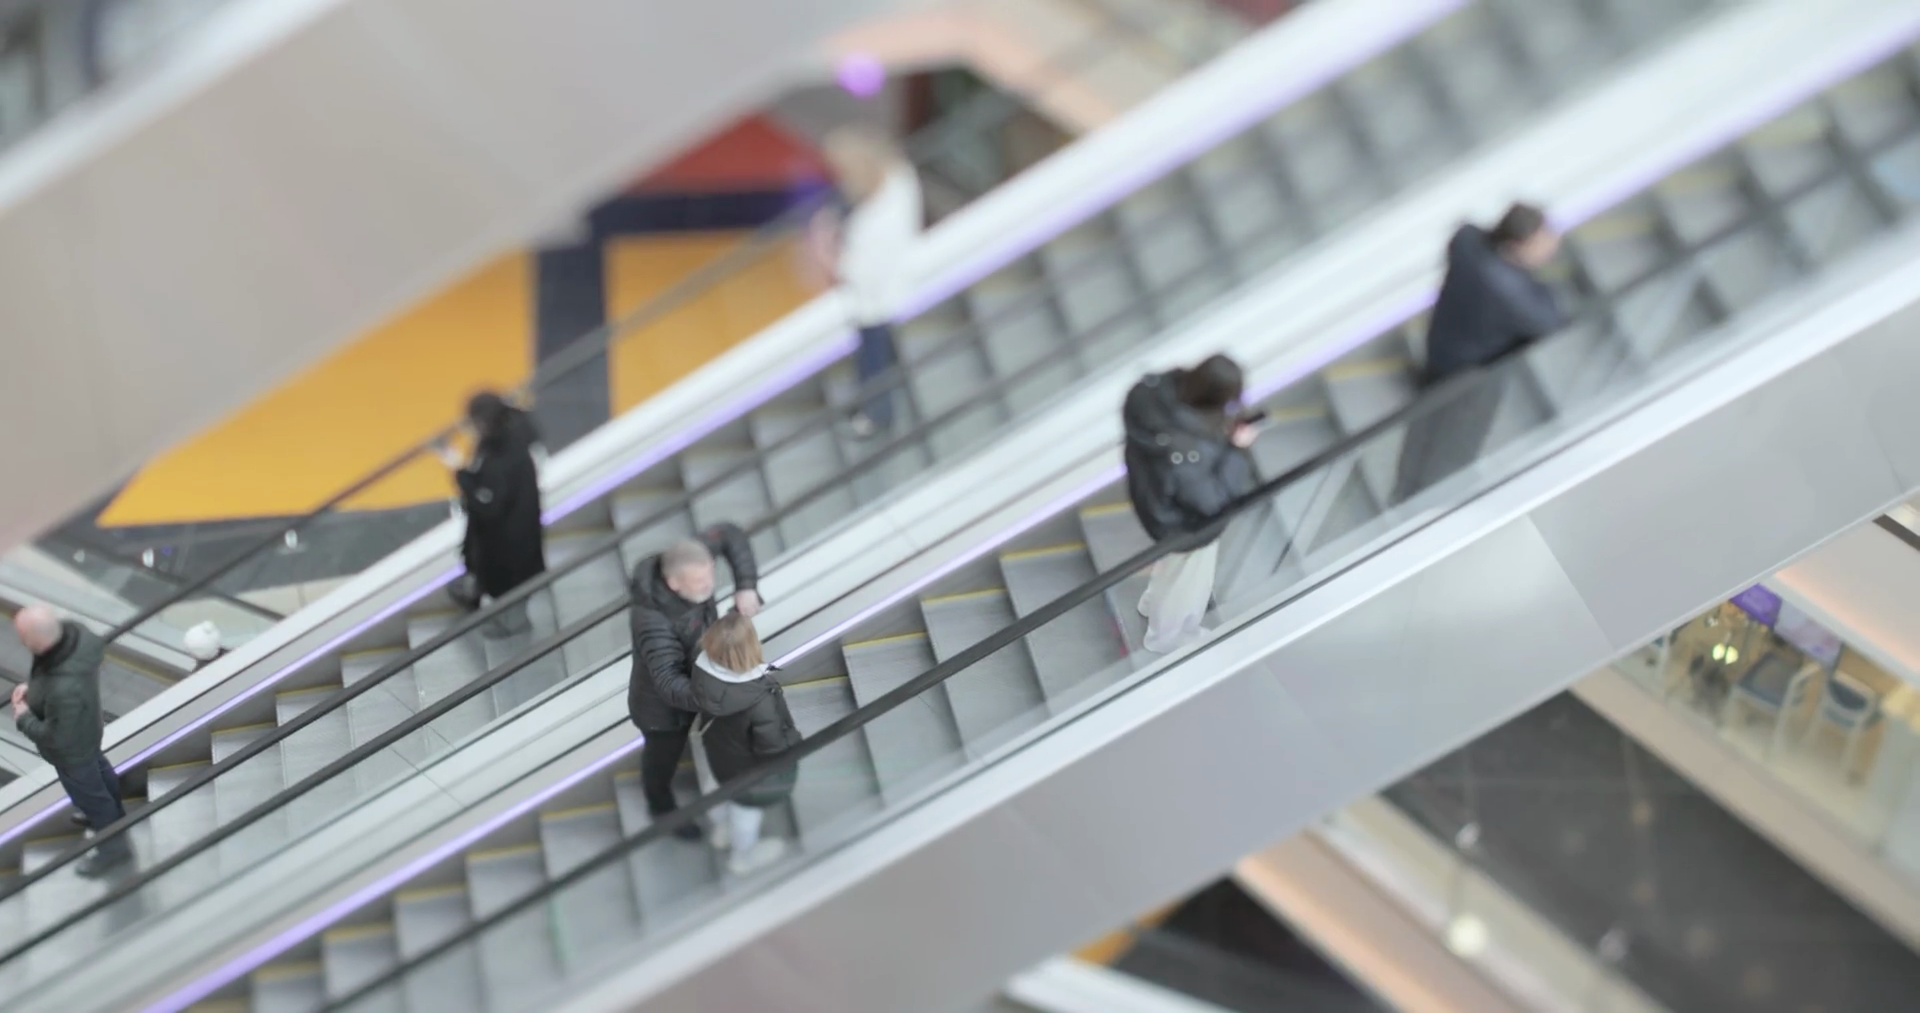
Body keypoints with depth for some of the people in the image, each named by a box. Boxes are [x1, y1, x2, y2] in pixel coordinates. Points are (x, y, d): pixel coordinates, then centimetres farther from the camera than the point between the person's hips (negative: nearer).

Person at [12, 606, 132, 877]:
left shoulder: (64, 690, -49)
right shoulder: (71, 631, -29)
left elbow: (56, 737, -32)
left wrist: (23, 719, -15)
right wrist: (31, 684, -10)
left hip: (72, 746, -7)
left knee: (88, 793, 22)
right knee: (97, 769, 35)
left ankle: (114, 847, 49)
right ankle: (112, 813, 65)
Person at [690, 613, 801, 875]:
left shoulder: (705, 669, -30)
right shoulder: (760, 699, -47)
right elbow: (774, 745, -34)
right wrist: (796, 738, -13)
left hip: (719, 755, 5)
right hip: (753, 771, -5)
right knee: (747, 805, 27)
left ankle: (723, 830, 68)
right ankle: (743, 856, 57)